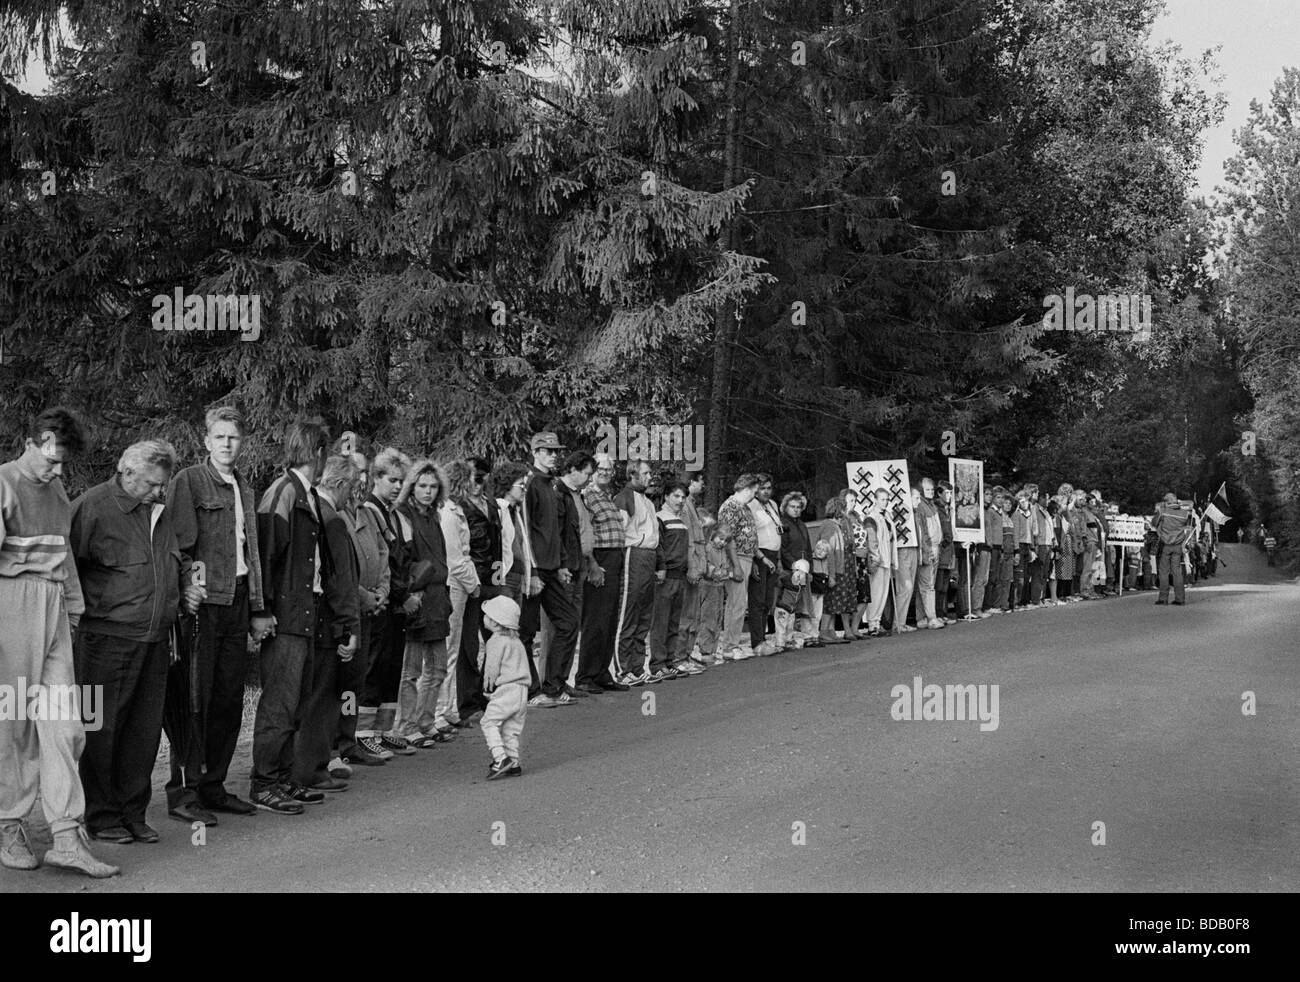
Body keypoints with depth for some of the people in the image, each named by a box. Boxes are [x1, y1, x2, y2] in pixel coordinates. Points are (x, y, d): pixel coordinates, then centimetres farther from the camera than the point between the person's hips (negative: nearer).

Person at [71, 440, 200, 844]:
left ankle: (133, 812, 18)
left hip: (155, 640, 7)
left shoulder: (160, 511, 15)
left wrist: (184, 591, 13)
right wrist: (83, 606, -13)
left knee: (145, 728, 8)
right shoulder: (92, 507, -8)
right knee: (102, 728, 1)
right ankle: (100, 815, 12)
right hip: (107, 639, -6)